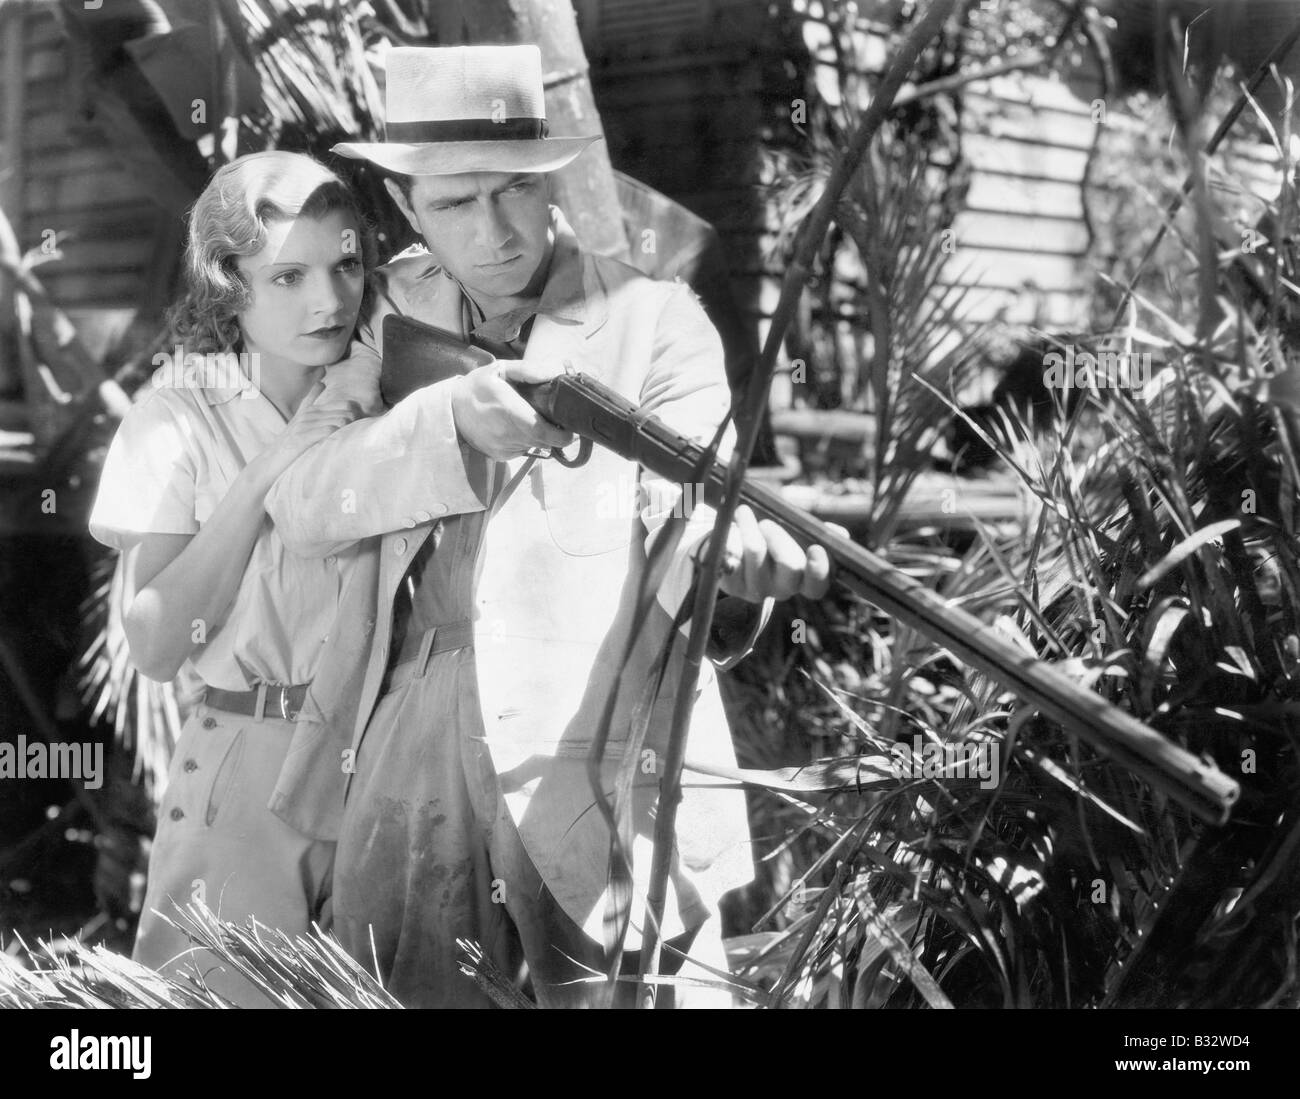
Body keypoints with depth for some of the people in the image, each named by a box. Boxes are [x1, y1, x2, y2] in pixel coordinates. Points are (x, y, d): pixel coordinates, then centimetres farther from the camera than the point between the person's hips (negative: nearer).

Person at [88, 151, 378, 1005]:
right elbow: (154, 647, -13)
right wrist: (266, 473, -18)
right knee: (234, 987, 5)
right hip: (246, 767, -2)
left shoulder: (382, 397, 0)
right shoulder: (182, 419, -6)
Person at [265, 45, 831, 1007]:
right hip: (407, 750, 3)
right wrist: (450, 415, -22)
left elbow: (687, 503, -14)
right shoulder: (395, 312, 8)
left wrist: (744, 558, -38)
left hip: (604, 766, -3)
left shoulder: (655, 322, -2)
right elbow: (302, 500, -5)